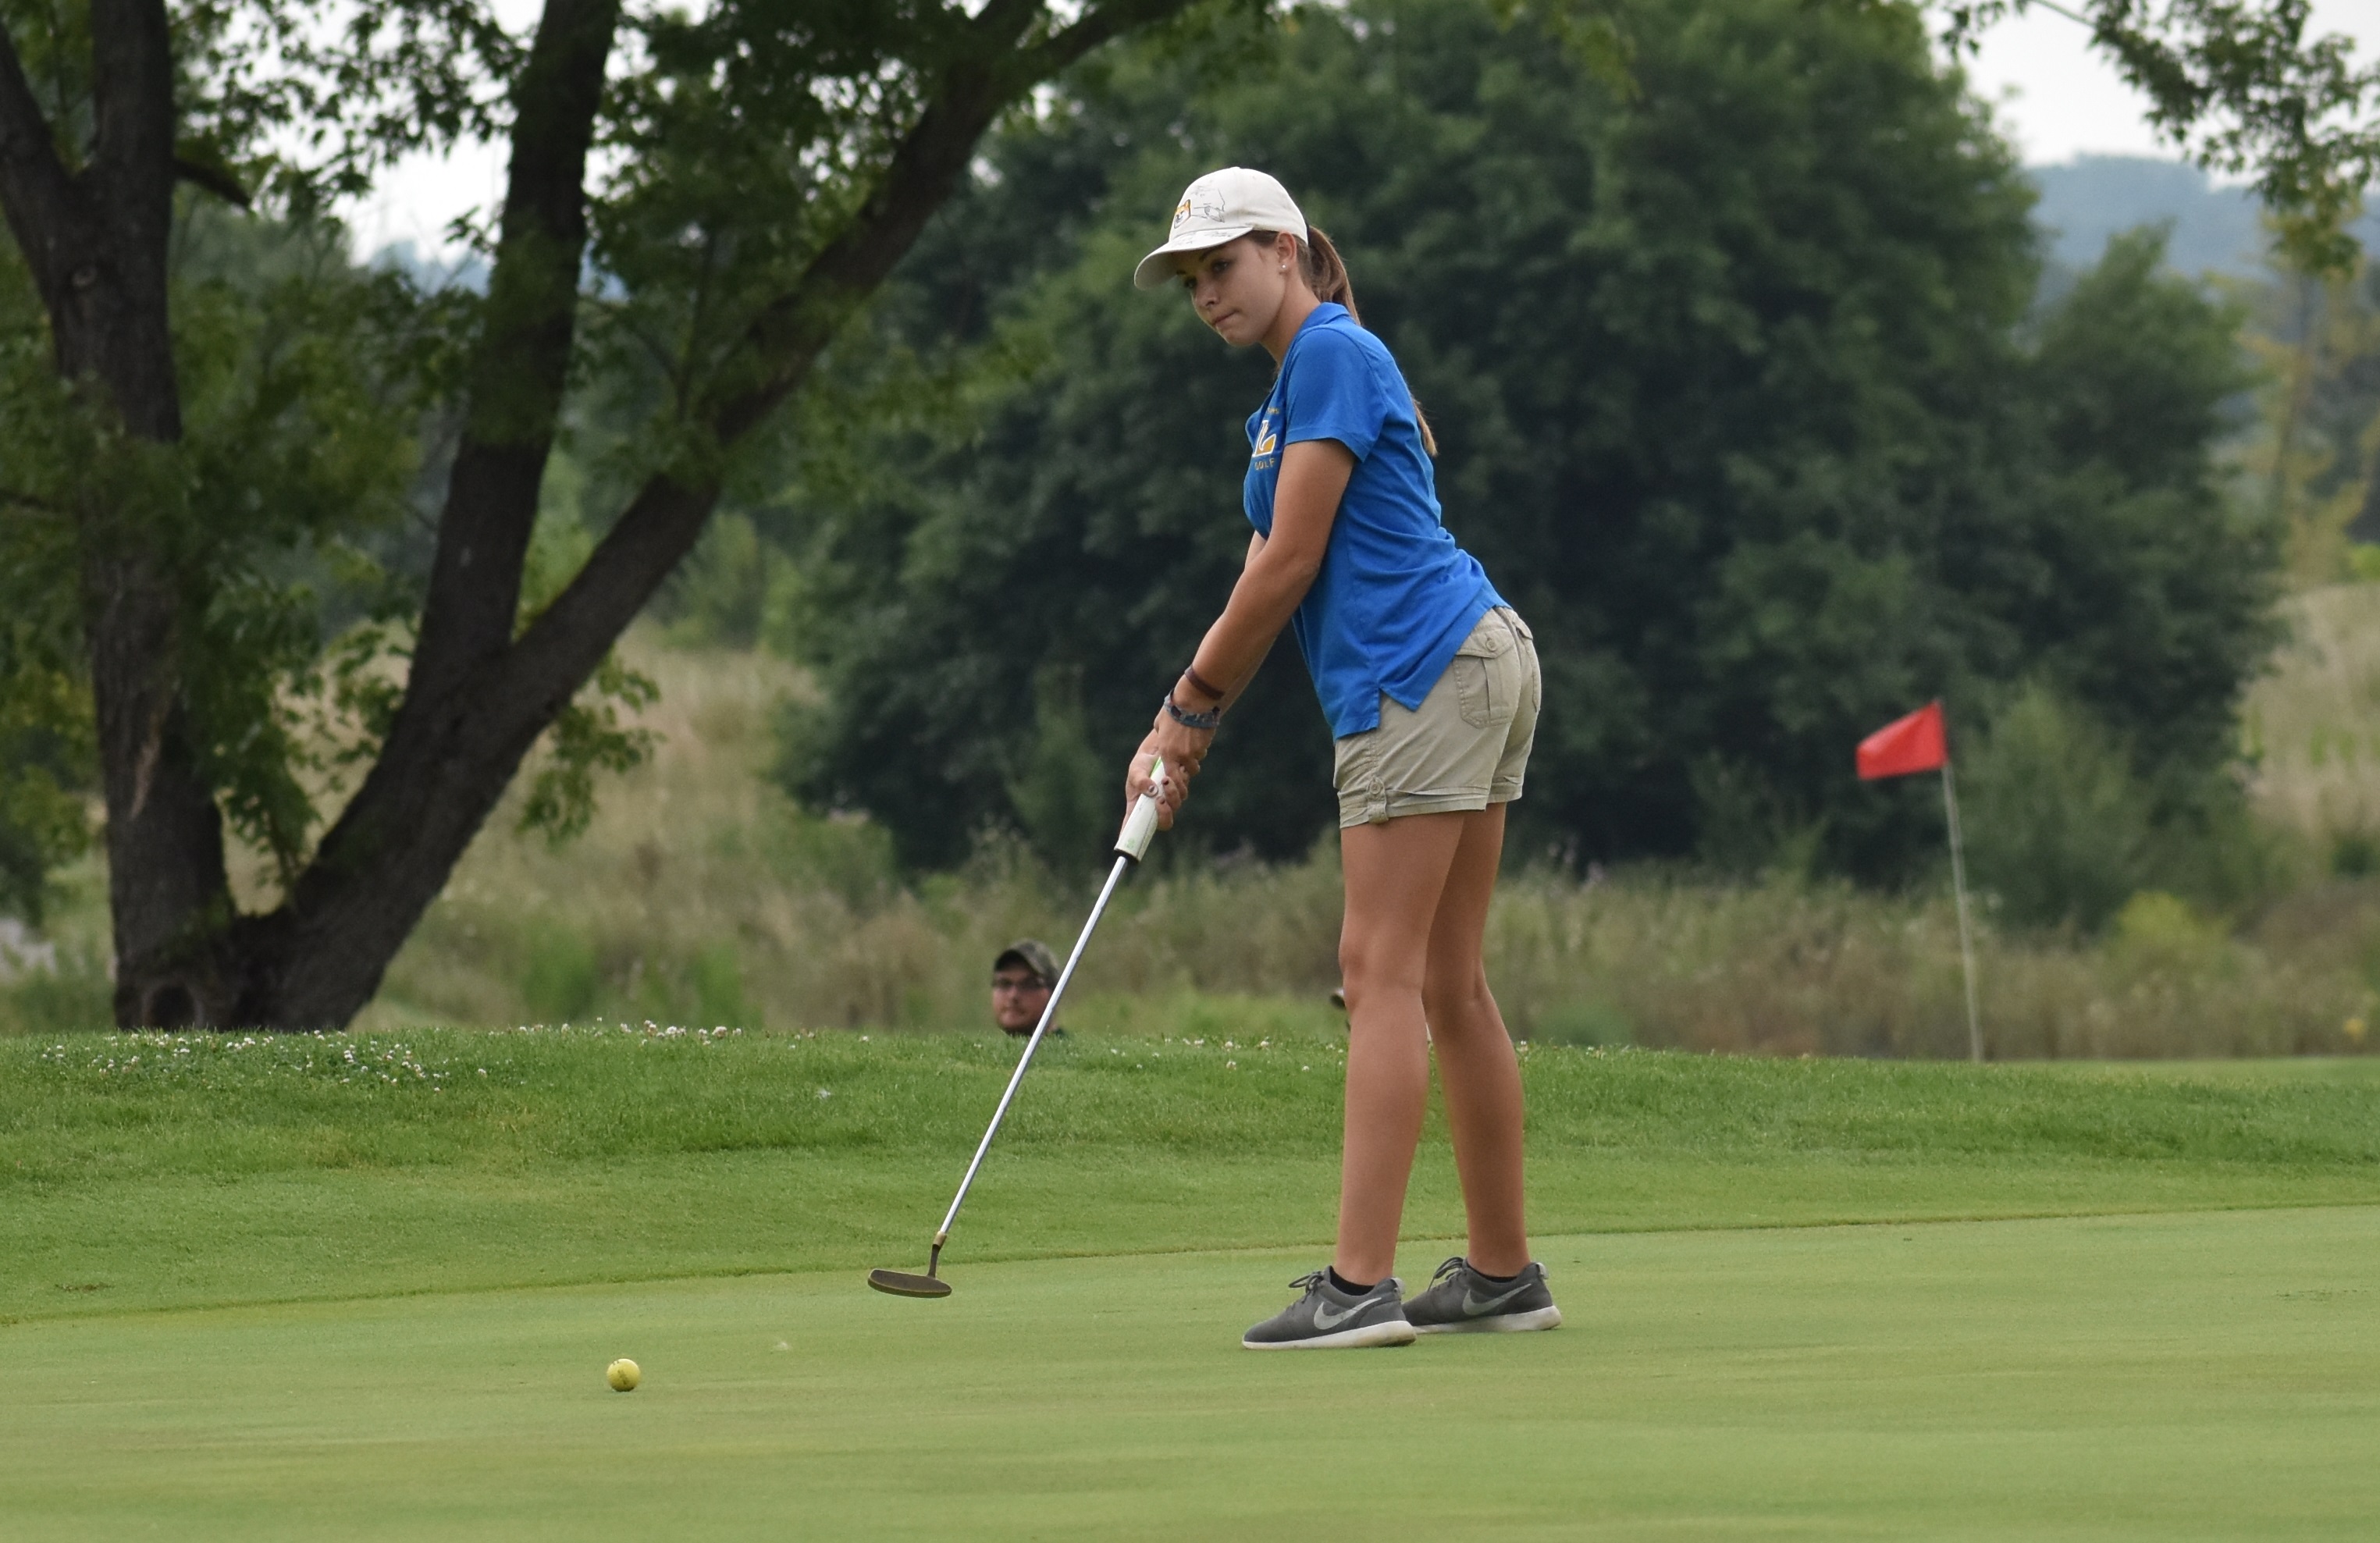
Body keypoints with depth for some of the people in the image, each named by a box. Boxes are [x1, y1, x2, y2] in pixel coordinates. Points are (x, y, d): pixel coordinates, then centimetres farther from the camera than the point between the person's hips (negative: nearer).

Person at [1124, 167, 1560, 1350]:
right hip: (1469, 671, 10)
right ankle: (1503, 1273, 14)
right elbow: (1266, 582, 19)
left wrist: (1192, 703, -3)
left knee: (1382, 969, -14)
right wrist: (1184, 725, 11)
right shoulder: (1291, 388, 21)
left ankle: (1361, 1285, -19)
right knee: (1446, 984, 11)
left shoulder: (1332, 356, -10)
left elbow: (1292, 563, -12)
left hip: (1420, 671, -10)